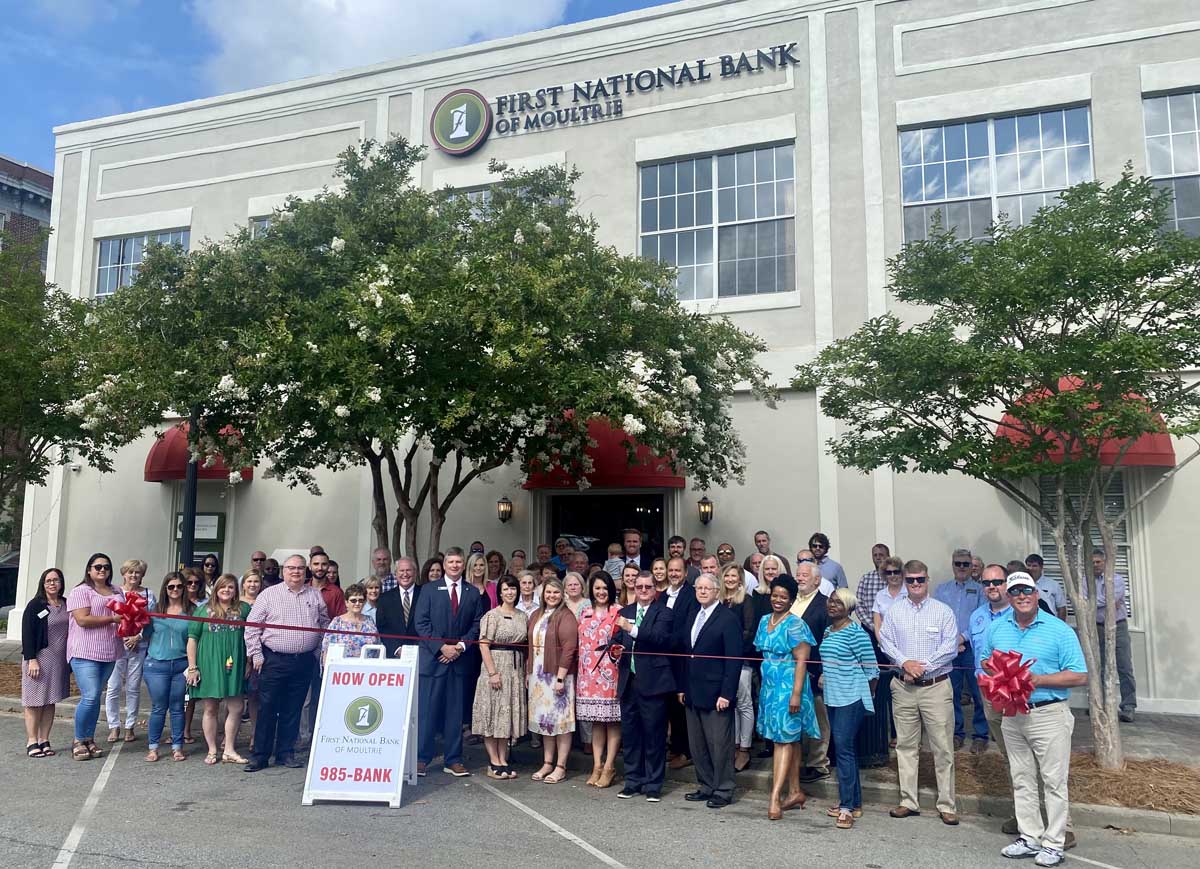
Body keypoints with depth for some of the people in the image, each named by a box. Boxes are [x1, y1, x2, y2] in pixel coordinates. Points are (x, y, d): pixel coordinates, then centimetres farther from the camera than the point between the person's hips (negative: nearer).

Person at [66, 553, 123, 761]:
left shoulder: (116, 592, 15)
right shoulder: (81, 591, -5)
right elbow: (82, 619, -16)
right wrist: (112, 619, -14)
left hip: (108, 653, 6)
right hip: (85, 653, -6)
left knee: (97, 697, 11)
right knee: (90, 697, -11)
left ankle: (89, 739, 19)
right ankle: (79, 741, 5)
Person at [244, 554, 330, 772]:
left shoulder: (315, 596, 9)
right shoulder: (269, 595, 1)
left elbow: (325, 625, 14)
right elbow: (252, 627, 0)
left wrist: (320, 652, 7)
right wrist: (256, 655, -4)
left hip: (304, 662, 3)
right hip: (273, 661, -2)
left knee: (293, 711, 9)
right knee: (267, 709, 0)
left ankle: (286, 753, 19)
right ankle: (259, 756, 9)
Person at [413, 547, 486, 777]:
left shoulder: (474, 594, 9)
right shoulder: (429, 591, 4)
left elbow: (477, 625, 6)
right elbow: (421, 623, -2)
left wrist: (461, 646, -8)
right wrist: (441, 647, -11)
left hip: (459, 659, 2)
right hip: (433, 657, -2)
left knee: (455, 711, 6)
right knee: (427, 709, -1)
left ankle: (453, 761, 12)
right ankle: (421, 759, 8)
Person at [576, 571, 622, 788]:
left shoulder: (618, 612, -5)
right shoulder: (584, 612, 12)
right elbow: (580, 642, 15)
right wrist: (581, 668, 10)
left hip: (610, 672, -5)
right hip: (589, 672, 5)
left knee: (612, 719, 1)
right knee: (596, 720, 11)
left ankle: (608, 767, 8)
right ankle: (597, 766, 17)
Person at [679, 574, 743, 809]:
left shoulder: (728, 619, -10)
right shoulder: (691, 615, 12)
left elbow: (734, 659, -13)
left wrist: (727, 693, -17)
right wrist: (682, 686, 11)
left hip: (716, 694, -7)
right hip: (693, 693, 7)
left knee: (720, 744, 1)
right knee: (697, 745, 13)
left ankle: (723, 791, 14)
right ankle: (705, 787, 26)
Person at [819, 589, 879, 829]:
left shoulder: (856, 633, -14)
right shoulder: (827, 632, 11)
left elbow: (871, 669, -10)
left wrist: (867, 697, 0)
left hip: (851, 699, -8)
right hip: (833, 698, 8)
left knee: (844, 749, -9)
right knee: (844, 749, 13)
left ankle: (847, 806, -3)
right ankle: (854, 803, 22)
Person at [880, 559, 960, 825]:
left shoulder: (943, 611, -1)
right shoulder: (894, 611, 8)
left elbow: (950, 647, -6)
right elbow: (886, 642, 4)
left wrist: (923, 665, -11)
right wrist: (905, 662, -12)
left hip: (936, 686, -3)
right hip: (903, 686, 3)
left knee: (943, 748, -1)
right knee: (905, 745, 9)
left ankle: (946, 805, 9)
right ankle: (908, 802, 18)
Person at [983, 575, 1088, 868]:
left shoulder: (1059, 630, -9)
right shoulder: (996, 628, 6)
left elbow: (1080, 676, -11)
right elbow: (984, 663, 17)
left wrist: (1037, 679, -18)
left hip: (1048, 715, -5)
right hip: (1011, 714, 5)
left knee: (1053, 781, 1)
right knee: (1022, 780, 13)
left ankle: (1053, 844, 12)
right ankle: (1029, 838, 24)